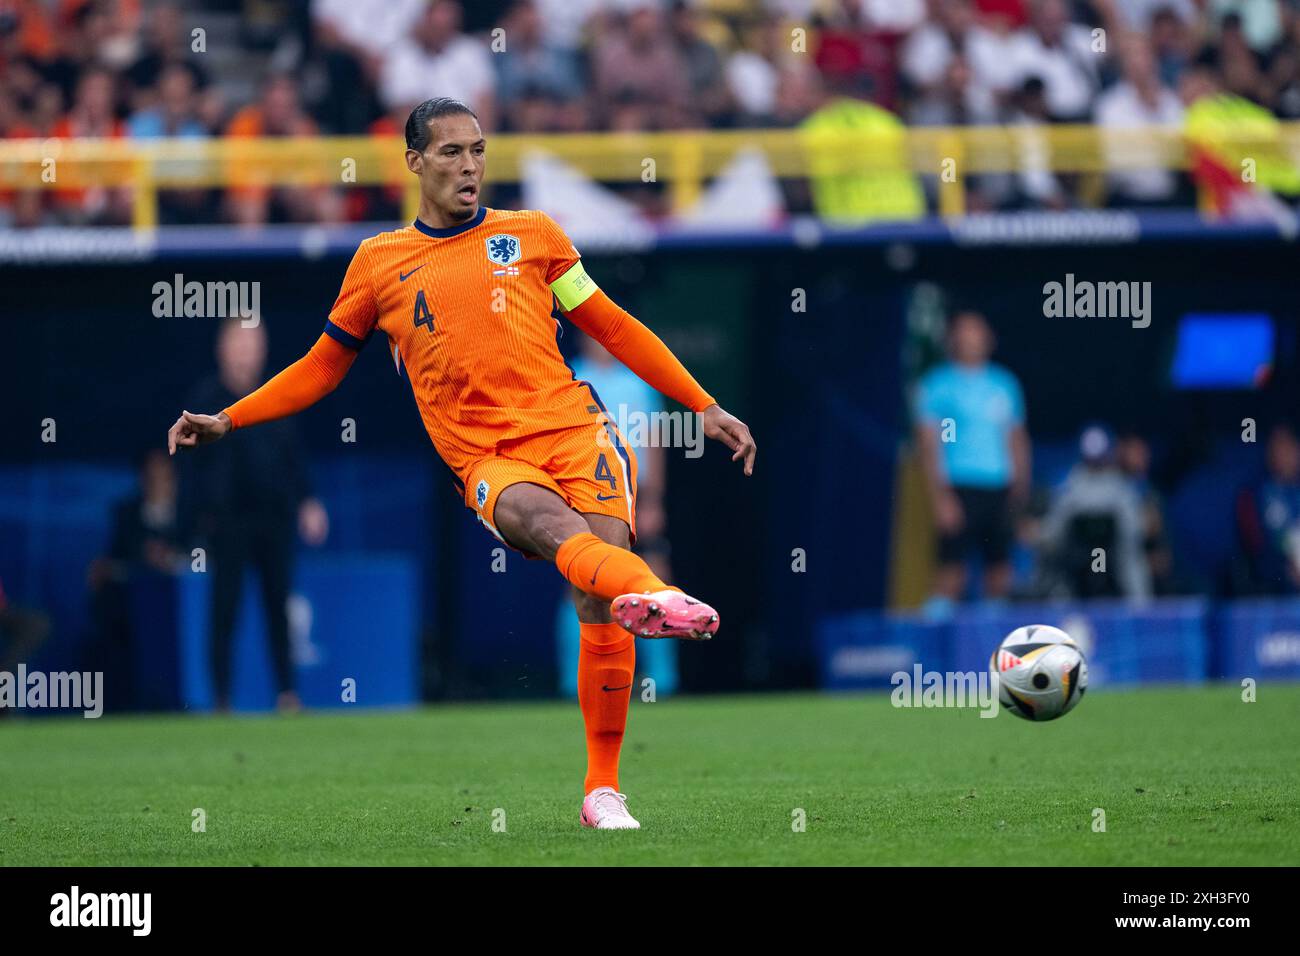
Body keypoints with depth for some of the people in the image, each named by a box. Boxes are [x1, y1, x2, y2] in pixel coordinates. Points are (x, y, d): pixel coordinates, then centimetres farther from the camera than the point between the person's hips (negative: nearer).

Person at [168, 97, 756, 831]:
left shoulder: (533, 235, 16)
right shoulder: (378, 263, 17)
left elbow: (616, 329, 22)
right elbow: (322, 370, 28)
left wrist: (705, 407, 19)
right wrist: (226, 422, 22)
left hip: (573, 428, 1)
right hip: (485, 461, -1)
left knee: (601, 593, -21)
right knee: (546, 519, -36)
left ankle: (603, 789, -12)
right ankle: (651, 594, -69)